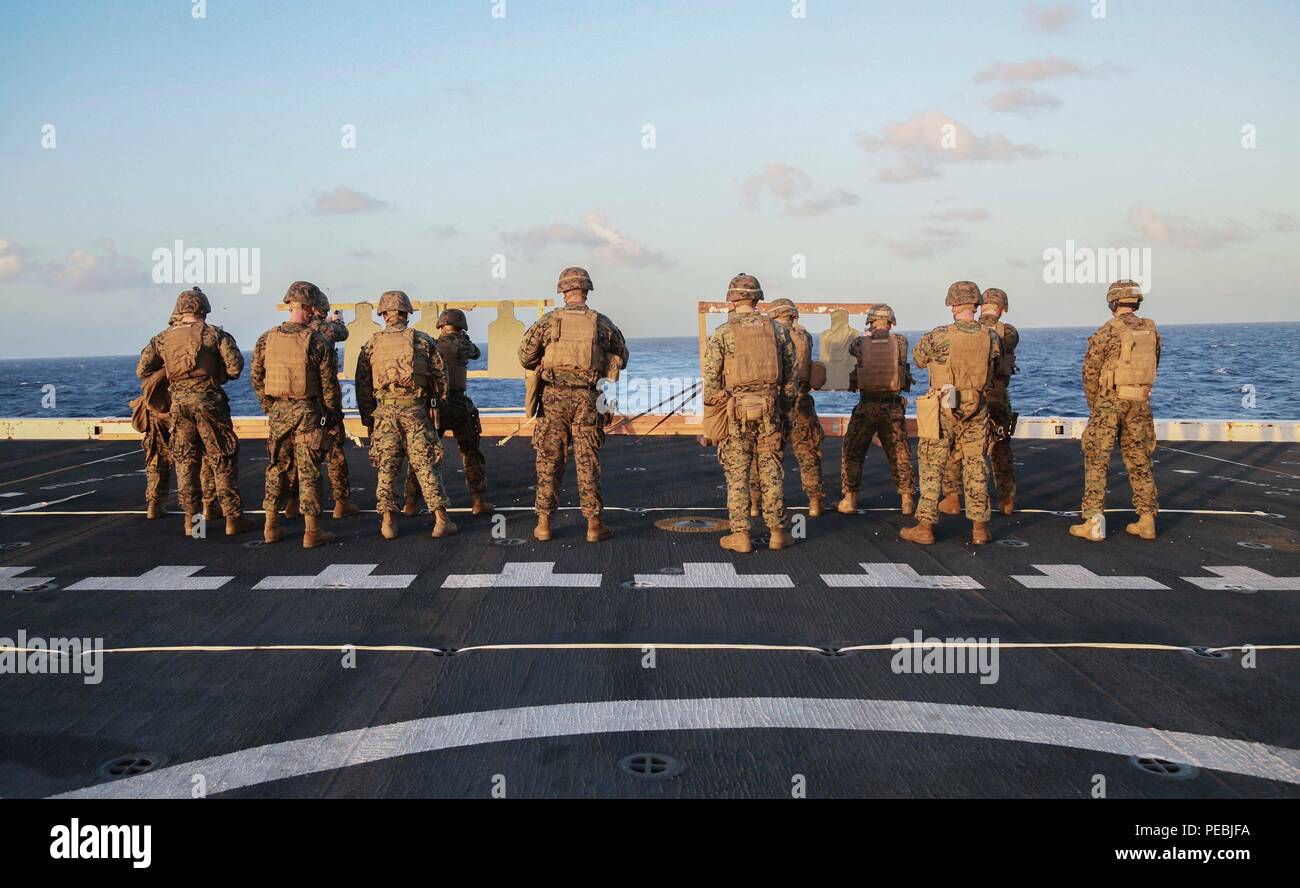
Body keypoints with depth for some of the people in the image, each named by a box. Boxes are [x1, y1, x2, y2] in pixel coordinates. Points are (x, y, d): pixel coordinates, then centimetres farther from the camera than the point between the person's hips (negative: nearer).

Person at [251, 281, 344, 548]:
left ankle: (271, 526, 20)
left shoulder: (266, 340, 0)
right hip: (307, 411, -4)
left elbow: (257, 378, 7)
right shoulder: (317, 342, -12)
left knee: (278, 466, 15)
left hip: (278, 410, 4)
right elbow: (329, 383, -8)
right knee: (308, 470, 0)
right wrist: (333, 413, 5)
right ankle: (312, 531, 2)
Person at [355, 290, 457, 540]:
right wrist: (434, 405, 19)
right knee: (427, 466, 2)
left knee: (387, 467, 9)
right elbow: (440, 378, 4)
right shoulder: (423, 340, 5)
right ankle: (441, 520, 2)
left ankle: (388, 522, 7)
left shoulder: (372, 344, 8)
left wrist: (367, 419, 15)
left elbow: (362, 385, 8)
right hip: (415, 410, -1)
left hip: (384, 411, 1)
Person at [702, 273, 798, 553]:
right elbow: (791, 374, 8)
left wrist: (712, 416, 4)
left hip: (735, 411, -3)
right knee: (770, 472, 10)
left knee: (737, 473, 3)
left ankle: (740, 536, 5)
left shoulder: (721, 334, -5)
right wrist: (785, 409, 16)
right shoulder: (778, 330, 4)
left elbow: (711, 379, -6)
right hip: (769, 409, 3)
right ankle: (778, 533, 14)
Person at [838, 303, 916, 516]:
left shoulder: (861, 344, -3)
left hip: (866, 407, -1)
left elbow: (852, 349, 18)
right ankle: (907, 501, 13)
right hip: (893, 408, 1)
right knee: (900, 455, 12)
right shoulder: (901, 341, -2)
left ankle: (849, 500, 12)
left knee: (852, 453, 12)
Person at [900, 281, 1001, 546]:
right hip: (977, 411, 3)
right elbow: (997, 366, 12)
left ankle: (925, 527, 5)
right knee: (976, 467, 11)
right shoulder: (991, 338, -4)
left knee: (932, 467, 5)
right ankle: (980, 528, 14)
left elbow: (918, 358, 4)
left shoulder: (938, 337, -13)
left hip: (945, 410, -3)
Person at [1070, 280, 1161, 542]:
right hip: (1141, 403, 5)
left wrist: (1094, 406, 9)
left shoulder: (1107, 331, -10)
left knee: (1096, 460, -1)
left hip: (1110, 400, -5)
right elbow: (1153, 367, 14)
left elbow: (1090, 371, -6)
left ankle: (1094, 523, -6)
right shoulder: (1151, 330, 6)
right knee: (1139, 461, 13)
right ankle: (1147, 521, 14)